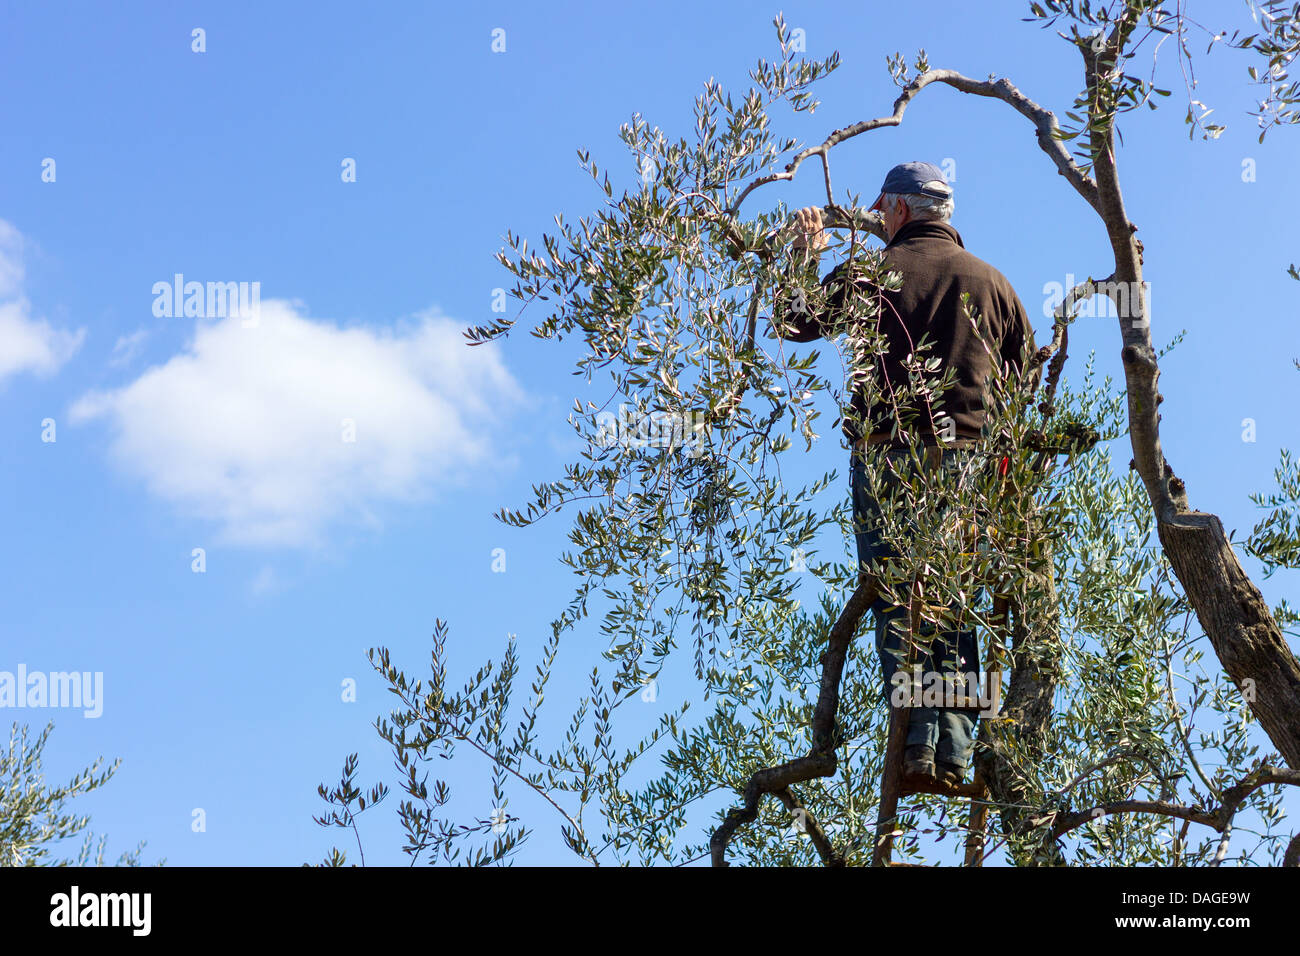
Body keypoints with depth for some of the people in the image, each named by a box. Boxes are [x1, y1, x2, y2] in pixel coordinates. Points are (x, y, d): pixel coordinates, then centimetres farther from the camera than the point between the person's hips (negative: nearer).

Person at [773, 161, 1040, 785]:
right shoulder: (990, 281, 9)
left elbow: (795, 322, 10)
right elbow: (1027, 380, 13)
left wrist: (805, 255, 25)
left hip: (886, 456, -2)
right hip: (964, 462, 2)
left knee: (897, 607, -1)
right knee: (952, 610, 6)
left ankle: (917, 745, -11)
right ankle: (956, 752, -2)